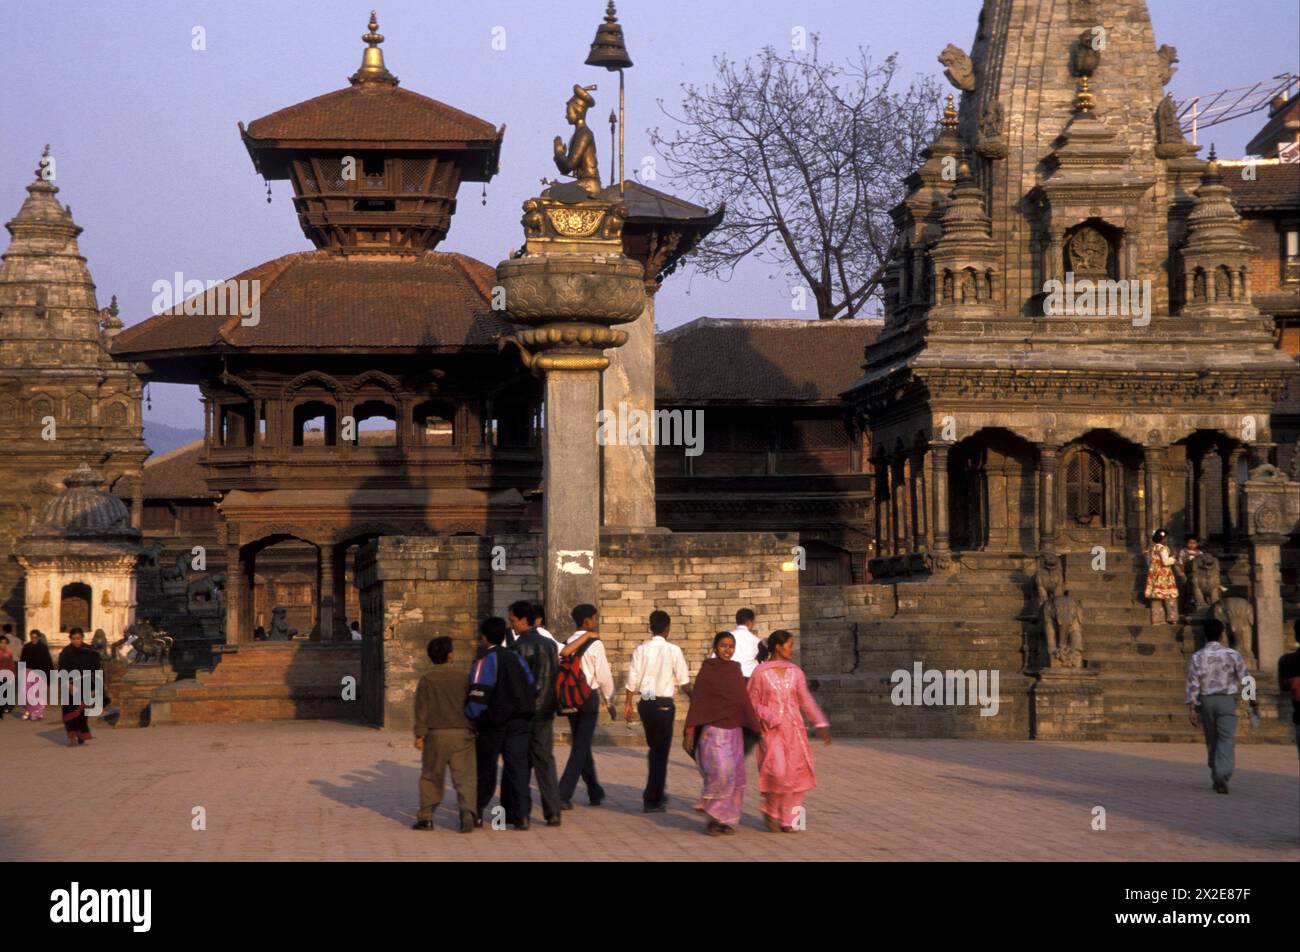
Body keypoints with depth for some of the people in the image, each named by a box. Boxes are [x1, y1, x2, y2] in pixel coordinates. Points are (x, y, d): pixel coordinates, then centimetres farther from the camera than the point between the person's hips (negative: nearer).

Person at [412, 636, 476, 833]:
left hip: (436, 734, 0)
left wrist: (420, 734, -5)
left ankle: (426, 816, 12)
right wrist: (475, 729, 19)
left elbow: (421, 708, -4)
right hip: (462, 733, 0)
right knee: (464, 776, -1)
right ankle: (467, 810, -20)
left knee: (430, 776, 12)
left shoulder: (427, 679, 1)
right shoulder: (463, 677, 3)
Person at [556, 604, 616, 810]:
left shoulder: (568, 643, 8)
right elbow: (604, 676, -10)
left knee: (582, 745, 17)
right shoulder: (595, 644, -10)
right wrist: (610, 703, 1)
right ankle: (564, 795, -11)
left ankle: (595, 793, 28)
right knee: (580, 747, -3)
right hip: (589, 698, -7)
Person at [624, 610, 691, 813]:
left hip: (645, 703, 4)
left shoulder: (641, 649, 1)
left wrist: (628, 704, 7)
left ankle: (659, 792, 28)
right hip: (664, 703, -4)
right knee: (661, 751, 2)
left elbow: (633, 678, -1)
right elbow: (684, 681, -5)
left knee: (655, 748, 20)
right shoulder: (673, 650, -8)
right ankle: (652, 800, -1)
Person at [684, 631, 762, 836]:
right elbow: (697, 702, -5)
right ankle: (712, 817, 0)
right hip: (713, 729, -5)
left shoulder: (736, 670, 9)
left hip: (734, 730, 5)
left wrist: (756, 725, 12)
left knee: (734, 775, 2)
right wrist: (689, 732, -9)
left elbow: (743, 701, 15)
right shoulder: (707, 671, -5)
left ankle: (726, 820, 11)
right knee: (720, 772, -18)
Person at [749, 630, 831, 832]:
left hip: (794, 728, 4)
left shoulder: (796, 672, 8)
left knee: (795, 773, 0)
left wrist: (821, 725, 2)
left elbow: (806, 701, 9)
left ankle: (788, 819, 12)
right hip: (771, 730, -4)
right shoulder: (760, 672, -4)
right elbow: (752, 703, 0)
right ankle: (769, 810, 8)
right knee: (777, 771, -17)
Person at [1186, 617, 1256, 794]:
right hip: (1227, 700, -2)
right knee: (1227, 740, -5)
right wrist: (1252, 699, 15)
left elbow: (1192, 684, -5)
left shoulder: (1197, 657, -2)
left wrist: (1191, 708, -3)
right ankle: (1223, 774, -24)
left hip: (1205, 700, 2)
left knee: (1212, 740, 14)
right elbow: (1244, 678, 1)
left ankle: (1217, 776, 20)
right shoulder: (1232, 654, -3)